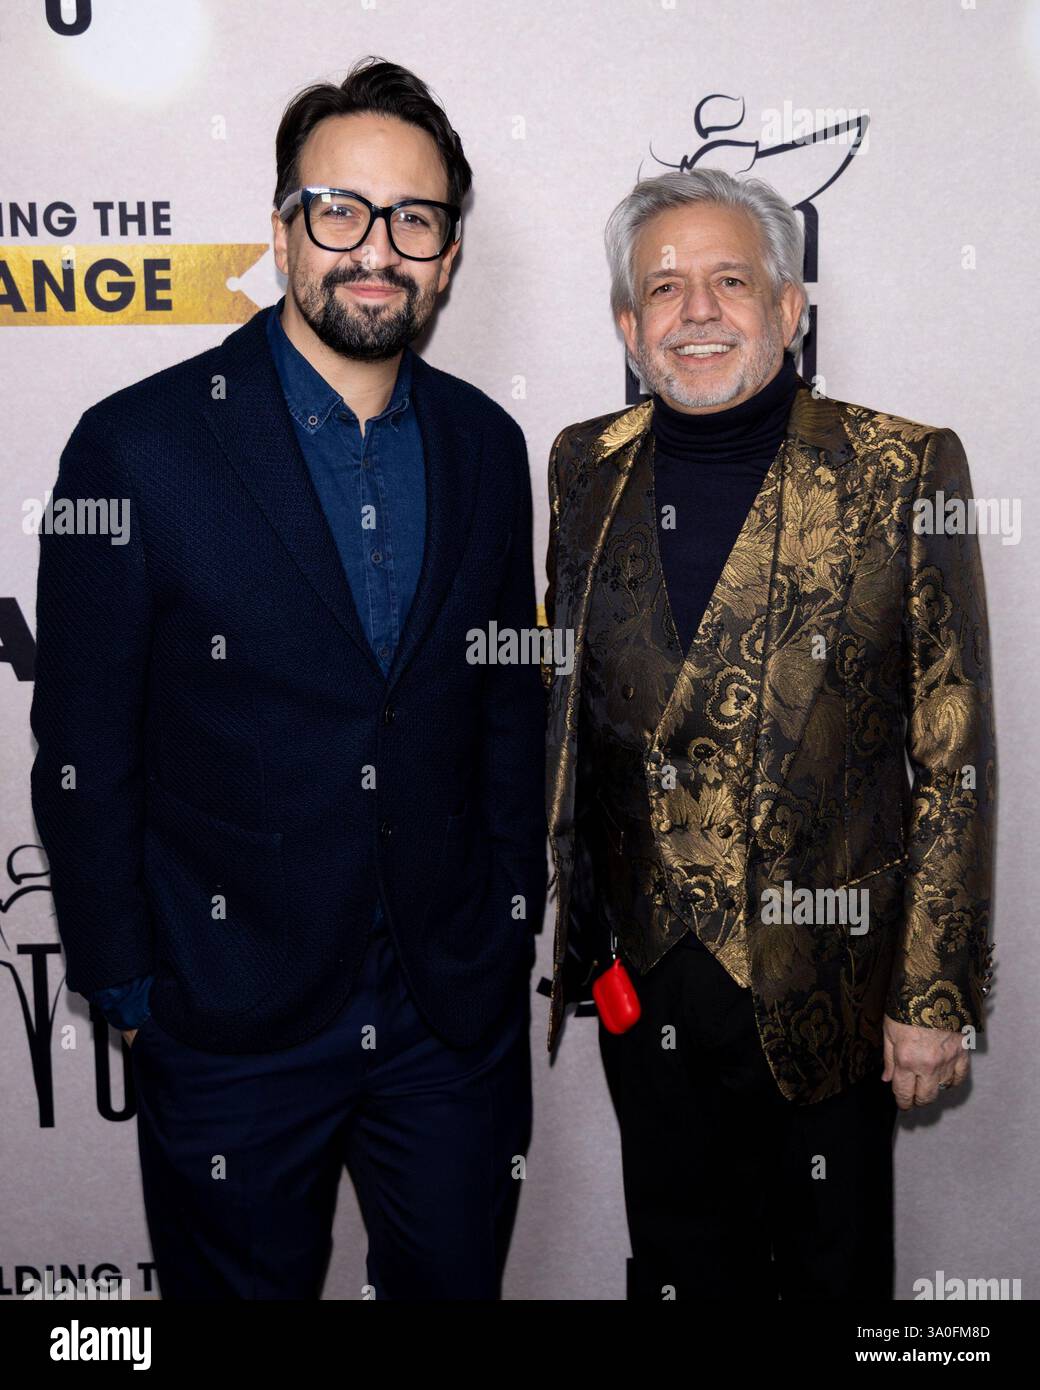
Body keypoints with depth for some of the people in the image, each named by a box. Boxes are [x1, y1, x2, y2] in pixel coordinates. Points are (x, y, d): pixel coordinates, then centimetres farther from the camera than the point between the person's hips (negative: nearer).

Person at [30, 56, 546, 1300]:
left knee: (455, 1279, 20)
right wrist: (123, 982, -5)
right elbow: (83, 752, -7)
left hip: (458, 1011, 4)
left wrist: (510, 916, 8)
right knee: (242, 1285, 17)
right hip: (231, 1016, -3)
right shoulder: (141, 446, -11)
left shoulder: (486, 446, 2)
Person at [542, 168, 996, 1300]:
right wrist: (568, 927, 10)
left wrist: (935, 991, -8)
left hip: (826, 986, -3)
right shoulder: (586, 468, 1)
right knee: (680, 1259, 21)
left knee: (833, 1263, 17)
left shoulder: (903, 472, -10)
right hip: (643, 972, 3)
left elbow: (955, 759, -8)